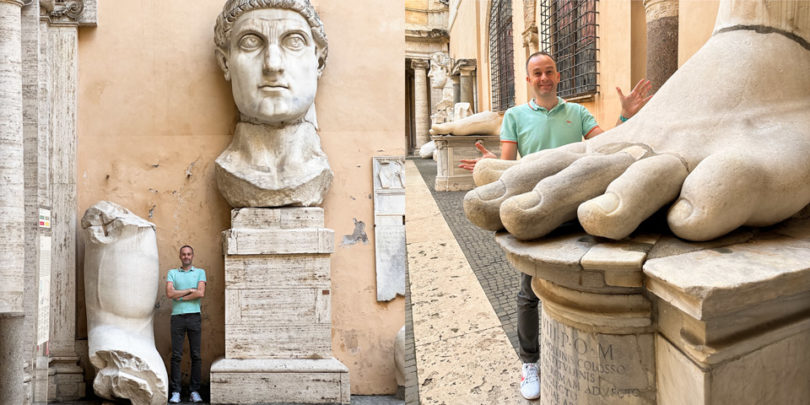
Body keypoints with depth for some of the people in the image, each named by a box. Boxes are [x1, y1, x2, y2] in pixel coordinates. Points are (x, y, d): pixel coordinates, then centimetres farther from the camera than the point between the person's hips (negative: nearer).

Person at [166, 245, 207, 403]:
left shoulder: (200, 272, 10)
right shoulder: (172, 273, 12)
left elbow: (201, 293, -5)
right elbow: (169, 293, -3)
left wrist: (180, 297, -3)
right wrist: (190, 290, -4)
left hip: (194, 316, 0)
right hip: (177, 317, 0)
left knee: (196, 355, 0)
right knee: (176, 355, -2)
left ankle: (195, 391, 6)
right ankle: (175, 392, 2)